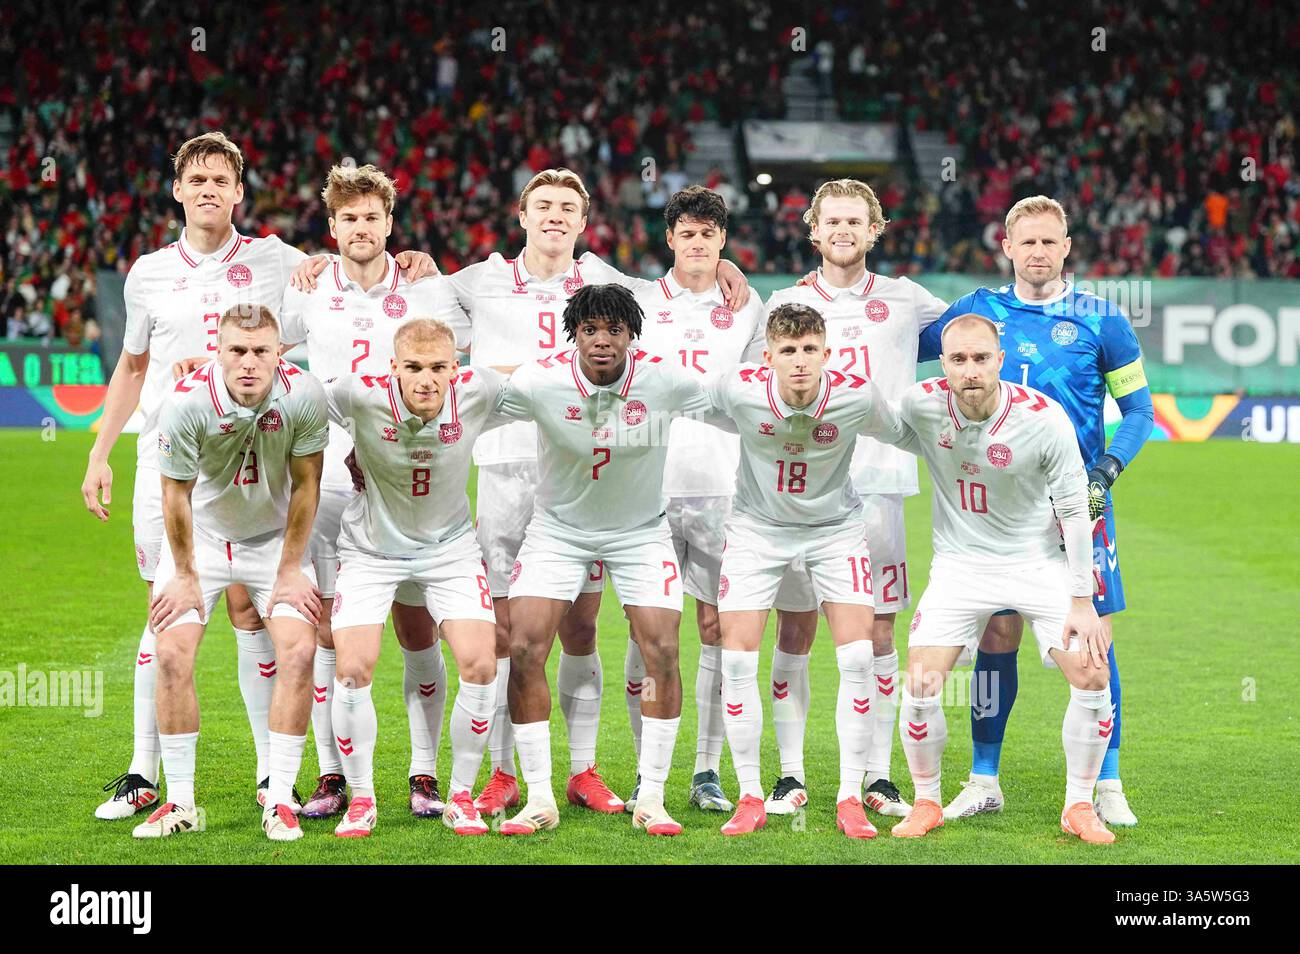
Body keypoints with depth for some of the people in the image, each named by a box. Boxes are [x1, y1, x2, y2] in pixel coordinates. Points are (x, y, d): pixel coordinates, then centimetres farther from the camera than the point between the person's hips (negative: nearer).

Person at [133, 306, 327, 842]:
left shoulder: (303, 395, -24)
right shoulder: (185, 401, -27)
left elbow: (305, 485, -10)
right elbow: (176, 495, -14)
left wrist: (291, 570, -6)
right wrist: (184, 576, -6)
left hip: (274, 537, 1)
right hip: (200, 537, -1)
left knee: (298, 654, -14)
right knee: (172, 657, -12)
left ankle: (279, 802, -4)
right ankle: (181, 803, 1)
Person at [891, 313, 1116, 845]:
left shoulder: (1045, 418, -20)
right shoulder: (921, 404, -17)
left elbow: (1075, 512, -11)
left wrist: (1082, 600, -10)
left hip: (1039, 561, -1)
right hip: (960, 562, 1)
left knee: (1092, 675, -12)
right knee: (920, 684, -12)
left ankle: (1079, 808, 6)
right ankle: (926, 803, 11)